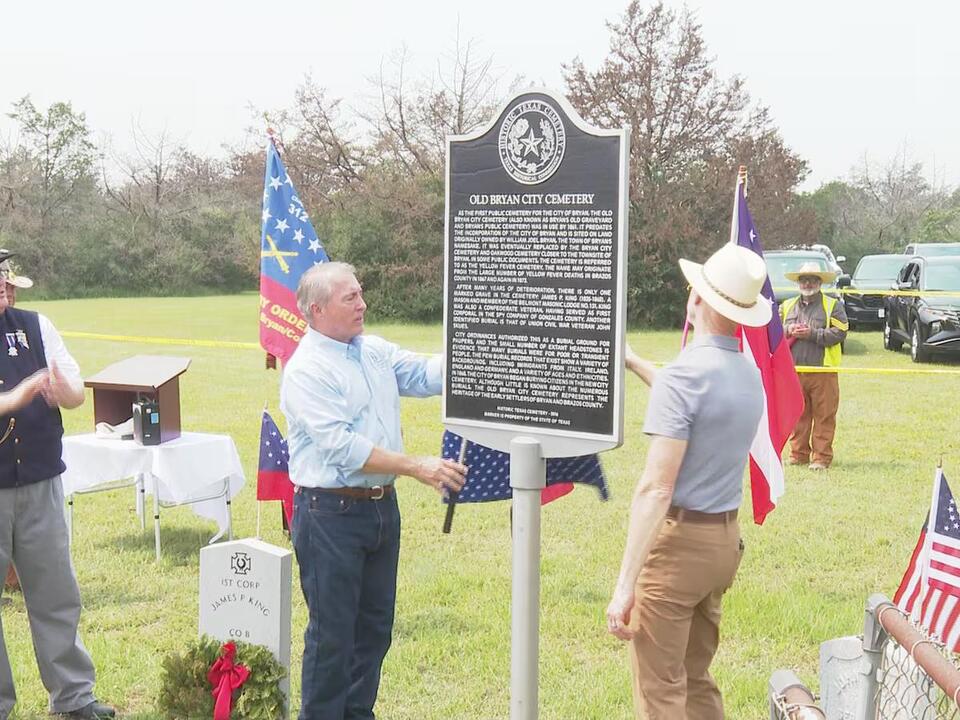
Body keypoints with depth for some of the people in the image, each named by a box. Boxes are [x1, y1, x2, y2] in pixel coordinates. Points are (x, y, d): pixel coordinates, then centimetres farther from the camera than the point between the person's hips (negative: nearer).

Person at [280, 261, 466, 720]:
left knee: (375, 625, 17)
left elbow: (426, 375, 9)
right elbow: (342, 446, -22)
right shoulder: (306, 370, -15)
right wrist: (418, 468, -23)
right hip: (331, 514, -8)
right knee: (332, 631, 3)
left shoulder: (375, 351, 9)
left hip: (382, 506, 8)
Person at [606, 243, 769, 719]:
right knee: (695, 679, 21)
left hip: (678, 539, -8)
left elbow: (656, 489, -24)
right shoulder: (749, 373, 7)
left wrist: (625, 585, -24)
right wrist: (633, 362, 42)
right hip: (725, 538, 8)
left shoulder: (684, 374, -19)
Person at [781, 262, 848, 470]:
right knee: (798, 415, 7)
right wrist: (788, 330, -5)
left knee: (824, 415, -1)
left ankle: (821, 457, 4)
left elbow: (840, 333, -7)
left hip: (823, 370, -3)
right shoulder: (787, 306, 16)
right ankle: (798, 454, 16)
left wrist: (812, 333, -14)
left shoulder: (833, 305, 3)